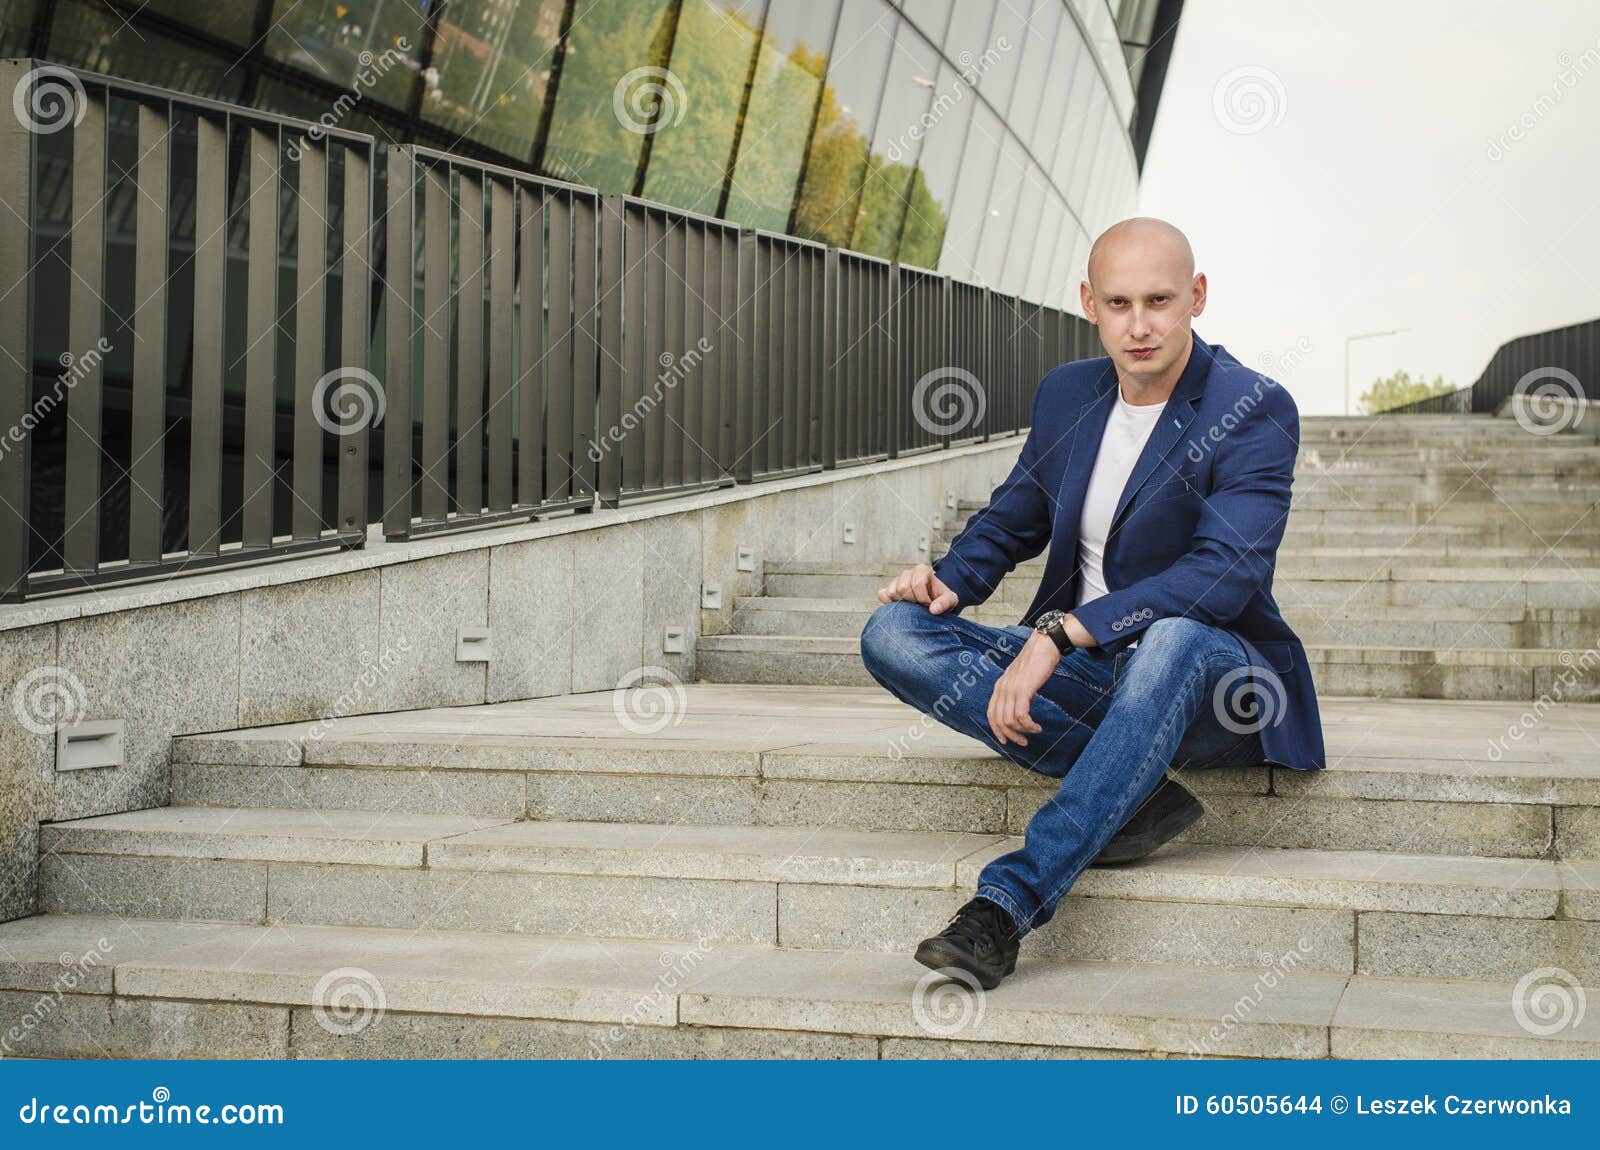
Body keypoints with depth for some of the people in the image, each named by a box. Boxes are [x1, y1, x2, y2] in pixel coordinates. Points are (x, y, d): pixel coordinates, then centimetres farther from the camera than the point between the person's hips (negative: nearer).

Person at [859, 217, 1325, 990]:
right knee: (892, 634, -15)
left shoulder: (1255, 413, -13)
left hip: (1216, 692, -5)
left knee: (1174, 639, -42)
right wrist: (951, 578, -4)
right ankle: (1133, 790, -22)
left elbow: (1226, 572, -27)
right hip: (1083, 678, 6)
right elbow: (1010, 520, 20)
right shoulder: (1065, 394, 6)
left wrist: (1063, 632, -34)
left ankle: (1006, 902, -43)